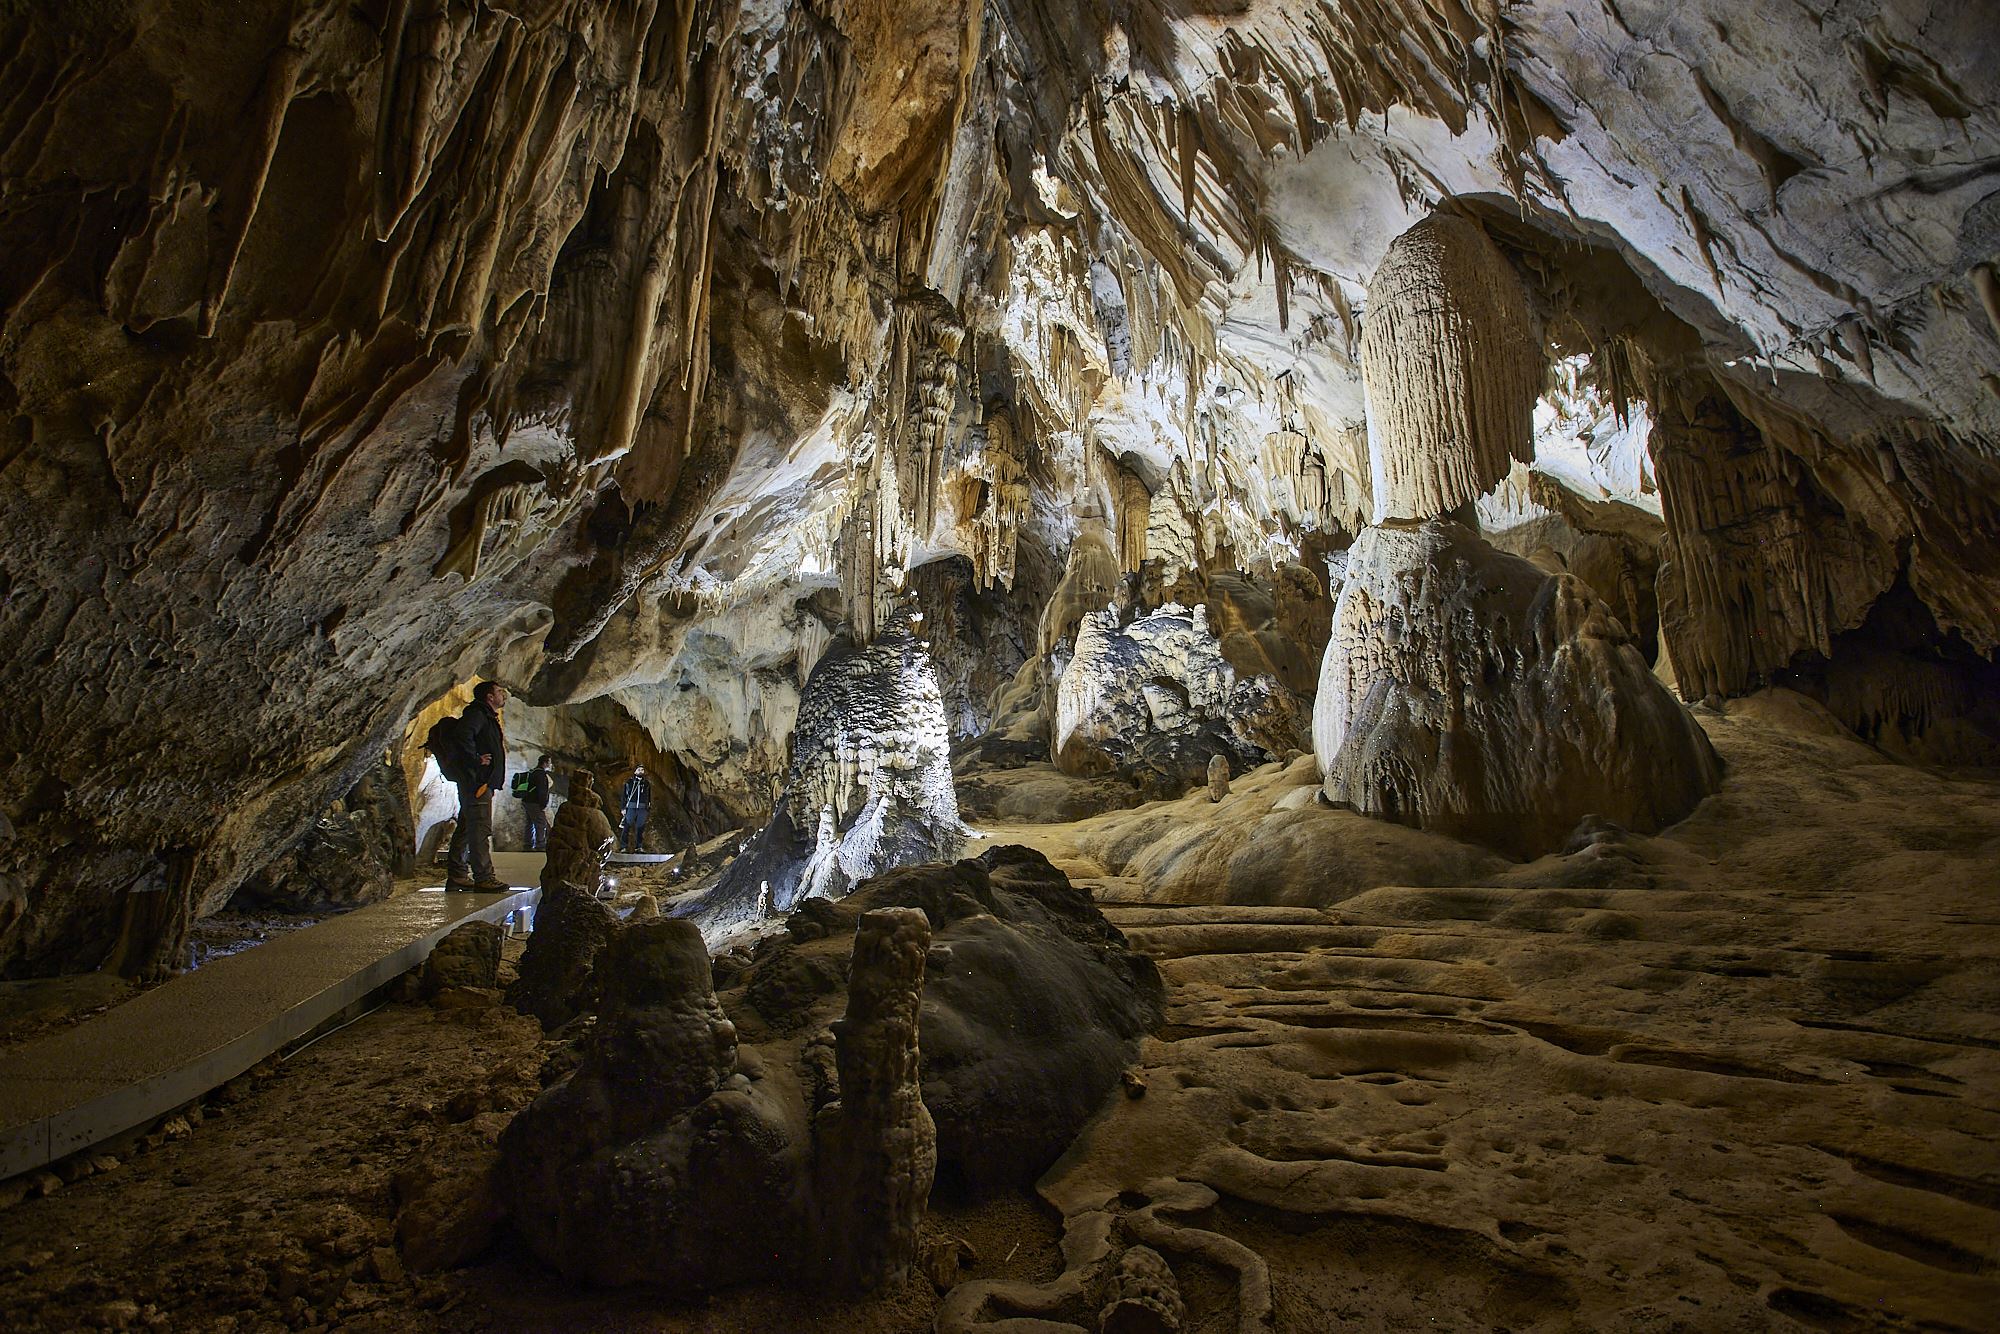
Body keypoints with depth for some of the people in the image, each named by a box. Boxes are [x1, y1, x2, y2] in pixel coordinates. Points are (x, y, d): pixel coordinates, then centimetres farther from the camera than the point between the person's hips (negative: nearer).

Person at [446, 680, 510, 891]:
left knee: (466, 828, 12)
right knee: (481, 829, -12)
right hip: (477, 780, -11)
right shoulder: (477, 713, -8)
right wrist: (476, 760, -23)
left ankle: (457, 876, 17)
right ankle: (483, 877, -13)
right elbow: (464, 735, -25)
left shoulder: (488, 716, 24)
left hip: (482, 782, 11)